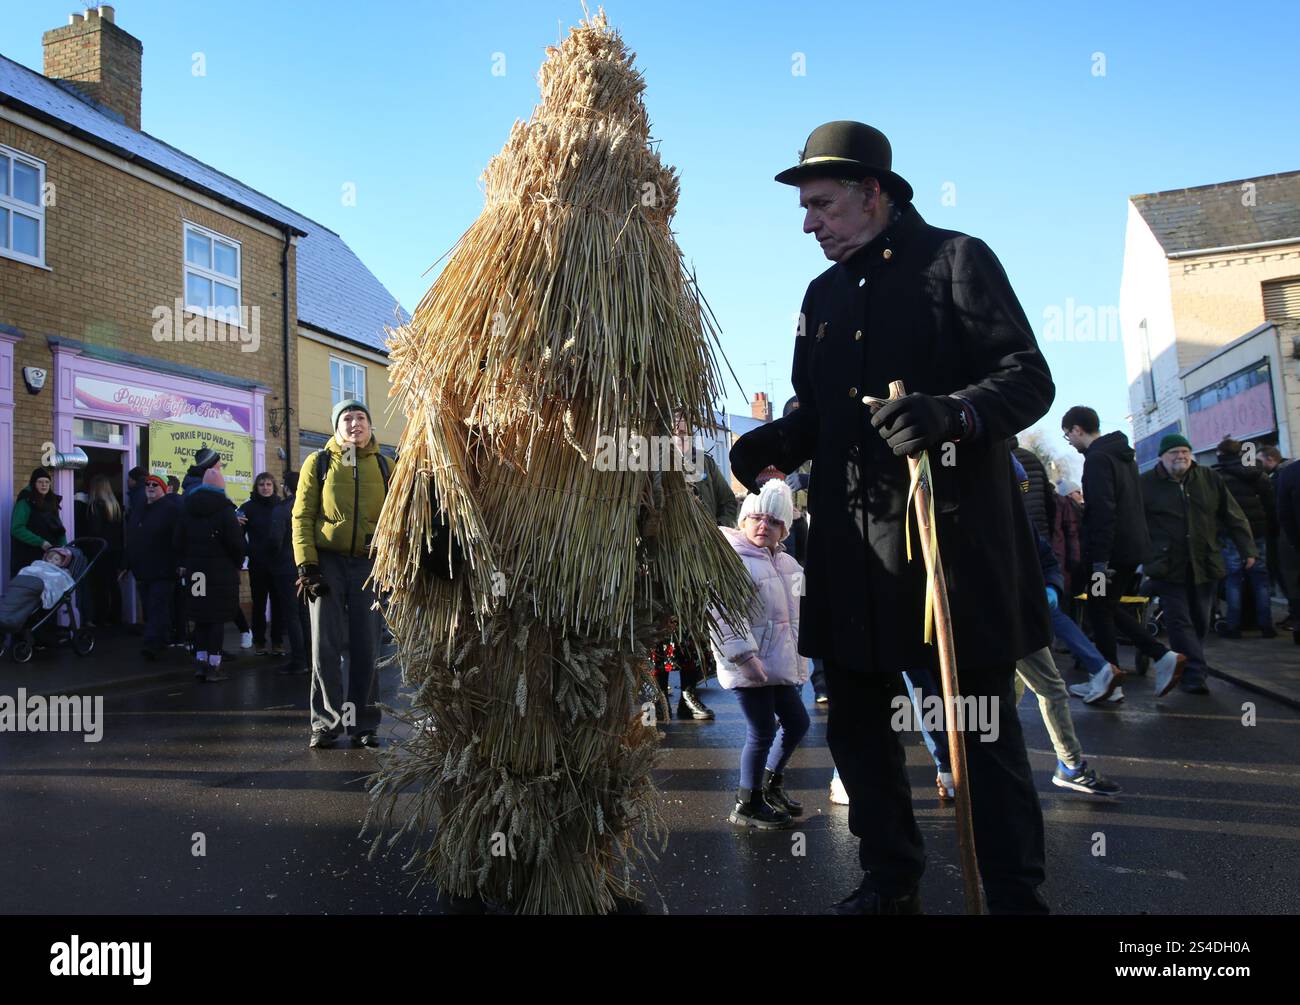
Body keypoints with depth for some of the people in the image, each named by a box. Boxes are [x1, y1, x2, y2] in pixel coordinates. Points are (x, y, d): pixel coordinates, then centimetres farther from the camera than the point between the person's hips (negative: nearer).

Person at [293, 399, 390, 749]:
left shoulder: (384, 466, 8)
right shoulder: (318, 462, 4)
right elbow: (302, 515, 1)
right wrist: (306, 563, -9)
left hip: (368, 563, 1)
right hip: (327, 561, -1)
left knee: (366, 647, 4)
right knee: (326, 646, -1)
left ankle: (363, 724, 14)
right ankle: (326, 723, 11)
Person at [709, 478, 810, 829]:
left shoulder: (786, 563, 12)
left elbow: (794, 612, 24)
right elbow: (723, 614, -25)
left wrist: (798, 659, 22)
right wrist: (745, 655, -26)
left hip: (779, 664, 9)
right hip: (749, 666, -9)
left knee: (797, 722, 17)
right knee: (762, 732, -1)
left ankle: (771, 783, 39)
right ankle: (747, 805, 18)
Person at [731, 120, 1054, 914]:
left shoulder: (956, 259, 0)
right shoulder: (824, 294, 19)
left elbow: (1030, 379, -7)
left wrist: (950, 412, -27)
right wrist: (777, 443, -1)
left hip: (954, 533, -6)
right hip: (852, 543, 7)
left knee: (984, 727, 2)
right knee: (857, 723, 12)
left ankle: (1016, 896, 17)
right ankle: (892, 882, 30)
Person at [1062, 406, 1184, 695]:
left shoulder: (1098, 458, -14)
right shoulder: (1123, 455, 16)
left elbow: (1103, 512, -22)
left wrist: (1099, 559, -22)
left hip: (1113, 551, -9)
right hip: (1135, 548, 9)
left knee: (1098, 611, 3)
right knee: (1108, 608, 18)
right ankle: (1163, 656, 9)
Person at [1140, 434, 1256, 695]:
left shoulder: (1210, 479, 9)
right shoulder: (1146, 484, -2)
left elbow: (1234, 517, 11)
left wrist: (1247, 549, 6)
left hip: (1205, 565, 4)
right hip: (1168, 567, -4)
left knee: (1200, 622, 10)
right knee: (1180, 621, -8)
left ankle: (1189, 669, 25)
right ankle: (1195, 674, -7)